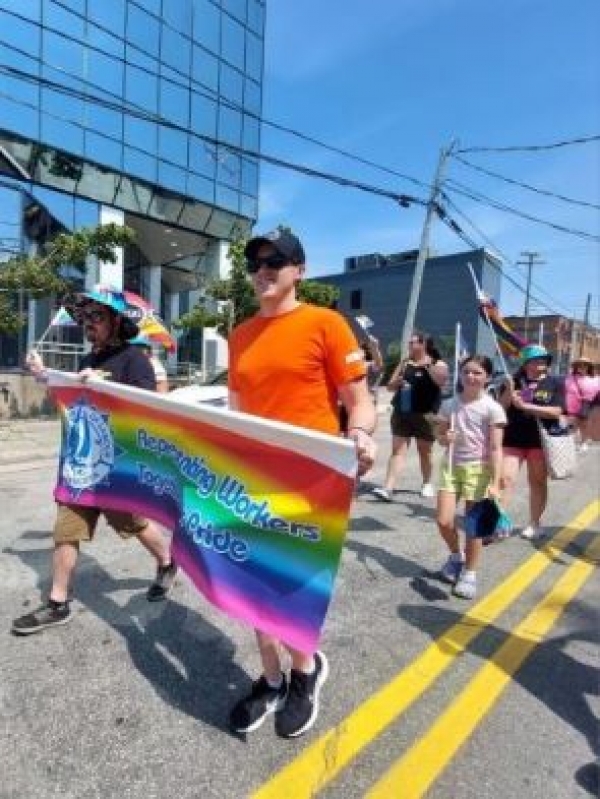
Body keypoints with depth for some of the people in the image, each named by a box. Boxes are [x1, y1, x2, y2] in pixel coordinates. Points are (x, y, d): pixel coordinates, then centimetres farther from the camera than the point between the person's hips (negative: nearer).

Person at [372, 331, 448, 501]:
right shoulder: (405, 363, 12)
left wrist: (428, 365, -18)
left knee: (425, 452, 11)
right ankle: (387, 488, -11)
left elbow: (442, 381, -20)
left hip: (425, 414, -3)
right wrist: (397, 382, -9)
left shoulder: (438, 364, 1)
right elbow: (390, 386, 12)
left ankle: (427, 483, 32)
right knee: (398, 450, -4)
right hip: (401, 413, 3)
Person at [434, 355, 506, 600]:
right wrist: (445, 438, -12)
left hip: (478, 468, -3)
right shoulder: (449, 404, 1)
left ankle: (469, 574, 24)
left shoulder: (492, 408, -9)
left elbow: (495, 448, -11)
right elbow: (440, 435, 12)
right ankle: (456, 555, 30)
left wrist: (495, 483, -17)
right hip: (451, 465, 3)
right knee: (444, 521, -1)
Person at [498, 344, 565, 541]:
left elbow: (556, 412, -11)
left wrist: (525, 406, -18)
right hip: (513, 439, 0)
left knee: (538, 482, 11)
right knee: (505, 479, -5)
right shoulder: (513, 381, 3)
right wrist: (509, 392, -17)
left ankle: (534, 524, 24)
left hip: (541, 440, 0)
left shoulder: (555, 383, 0)